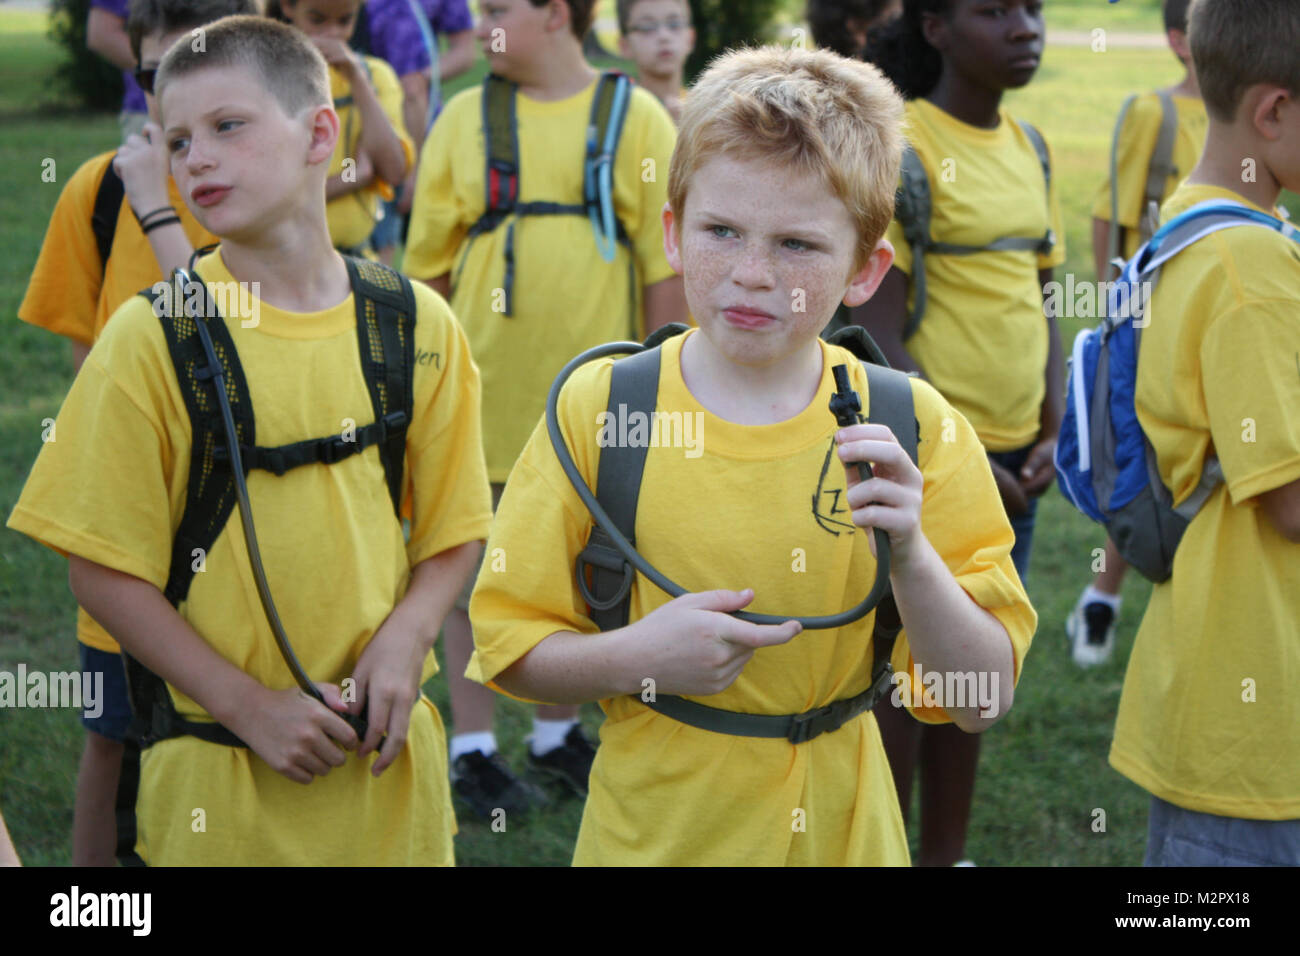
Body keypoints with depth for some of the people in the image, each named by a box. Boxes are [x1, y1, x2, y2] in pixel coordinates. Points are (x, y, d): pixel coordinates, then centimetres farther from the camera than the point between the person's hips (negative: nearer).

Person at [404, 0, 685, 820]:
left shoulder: (638, 120, 0)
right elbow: (427, 261, 5)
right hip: (485, 385, 0)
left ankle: (558, 732, 28)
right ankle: (473, 746, 17)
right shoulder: (465, 117, 2)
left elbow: (666, 267, 1)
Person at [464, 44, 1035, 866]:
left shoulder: (913, 430, -10)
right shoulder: (598, 408, -11)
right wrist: (636, 658, -24)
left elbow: (984, 702, -11)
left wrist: (911, 557, -26)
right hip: (652, 828, -1)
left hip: (833, 827, 1)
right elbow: (509, 653, -6)